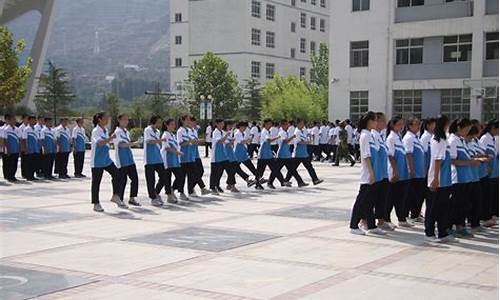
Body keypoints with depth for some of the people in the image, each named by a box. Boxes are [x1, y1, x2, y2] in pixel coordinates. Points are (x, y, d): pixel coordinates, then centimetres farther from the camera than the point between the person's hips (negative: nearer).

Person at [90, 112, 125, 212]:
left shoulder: (106, 130, 10)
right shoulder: (96, 131, -14)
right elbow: (99, 142, -32)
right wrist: (111, 138, -38)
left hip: (106, 159, 7)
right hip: (97, 161, -7)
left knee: (116, 174, -5)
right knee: (96, 182, 0)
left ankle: (115, 197, 6)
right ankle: (96, 204, 9)